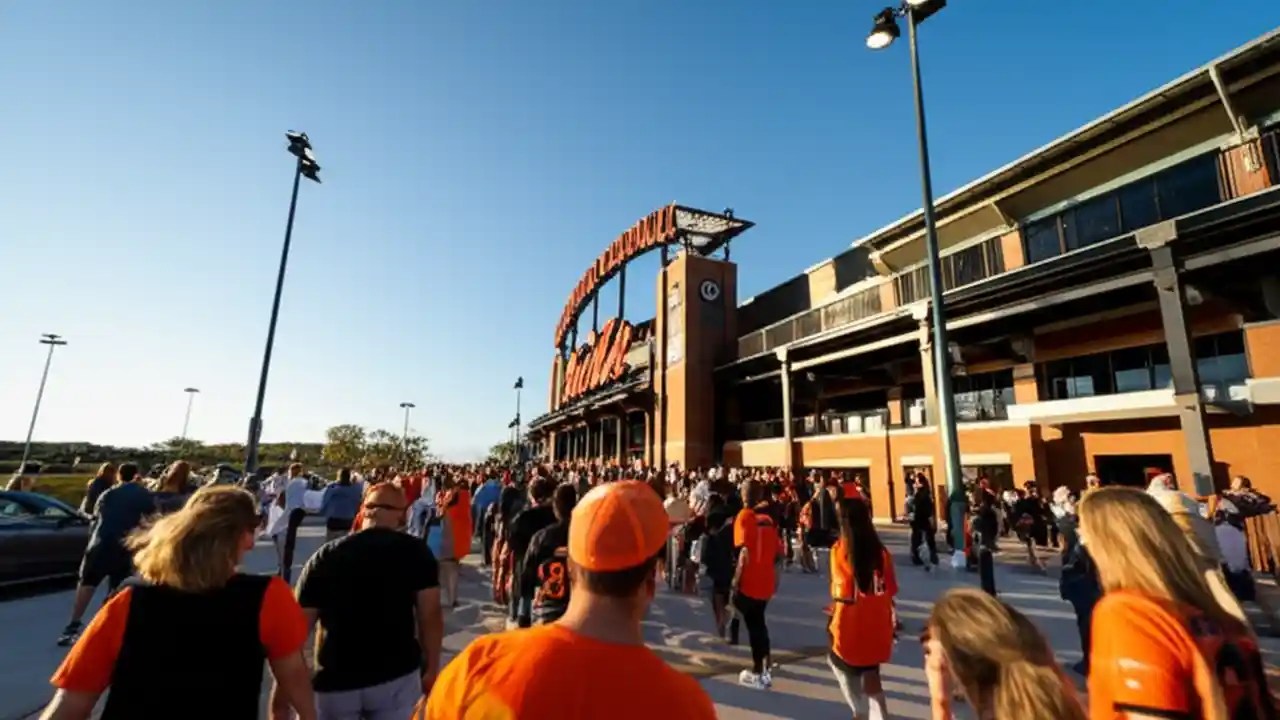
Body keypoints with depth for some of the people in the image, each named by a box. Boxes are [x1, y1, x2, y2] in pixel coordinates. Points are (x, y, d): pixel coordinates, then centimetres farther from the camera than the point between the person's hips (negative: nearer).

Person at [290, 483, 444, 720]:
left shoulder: (324, 556, -2)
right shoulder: (415, 552, -6)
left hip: (335, 680, 2)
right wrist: (431, 669, 6)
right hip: (397, 675, -2)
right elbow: (430, 616, -6)